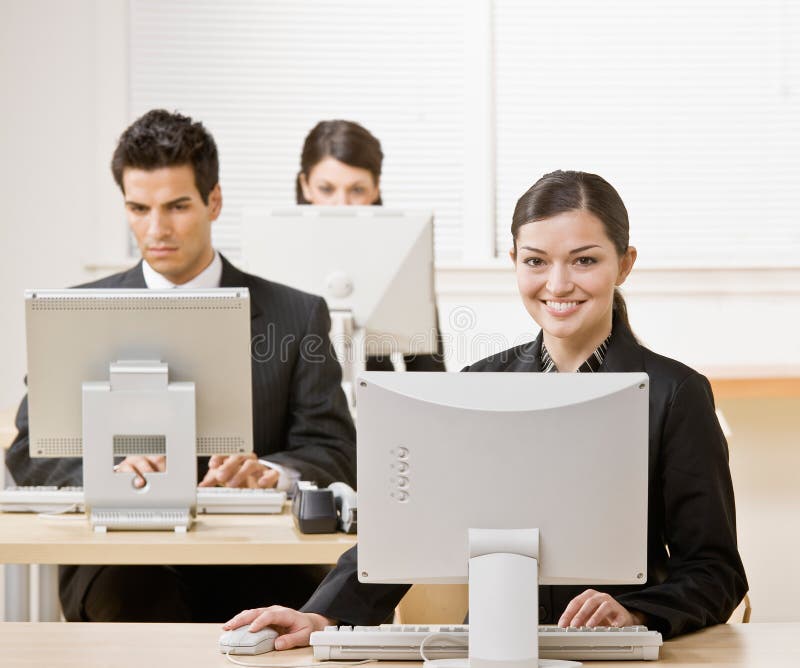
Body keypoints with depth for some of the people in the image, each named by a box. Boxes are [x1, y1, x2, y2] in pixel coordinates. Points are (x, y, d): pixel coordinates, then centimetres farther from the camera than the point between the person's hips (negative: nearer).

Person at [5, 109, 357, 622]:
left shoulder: (297, 316, 9)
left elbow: (336, 454, 2)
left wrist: (265, 472, -22)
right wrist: (111, 471, -18)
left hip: (251, 563, 0)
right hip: (121, 562, 0)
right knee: (126, 596, -34)